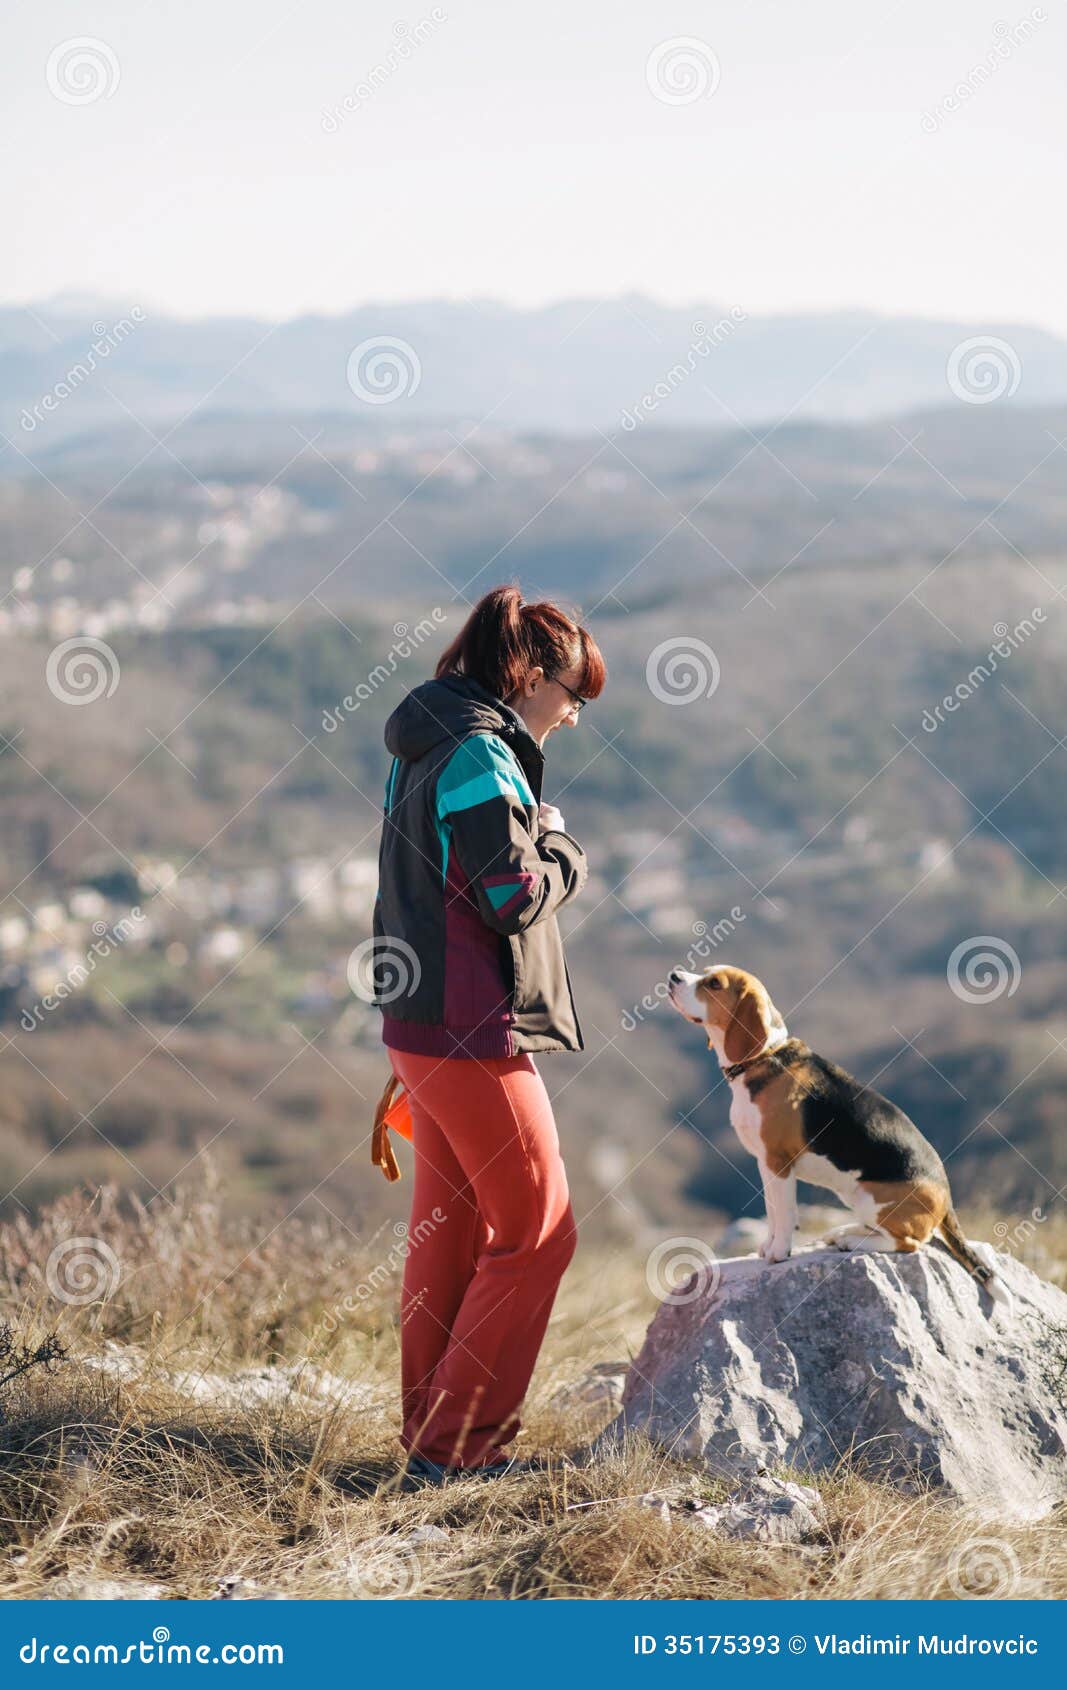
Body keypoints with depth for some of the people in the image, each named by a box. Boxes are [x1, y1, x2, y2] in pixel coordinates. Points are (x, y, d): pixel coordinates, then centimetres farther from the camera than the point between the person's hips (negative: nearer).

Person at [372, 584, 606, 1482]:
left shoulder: (427, 748, 14)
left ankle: (431, 1432, 23)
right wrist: (565, 850, -2)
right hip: (475, 1032, -10)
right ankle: (459, 1442, 0)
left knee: (448, 1233, 16)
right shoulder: (480, 753, -17)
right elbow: (518, 894, -20)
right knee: (537, 1231, -1)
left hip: (421, 1027, 10)